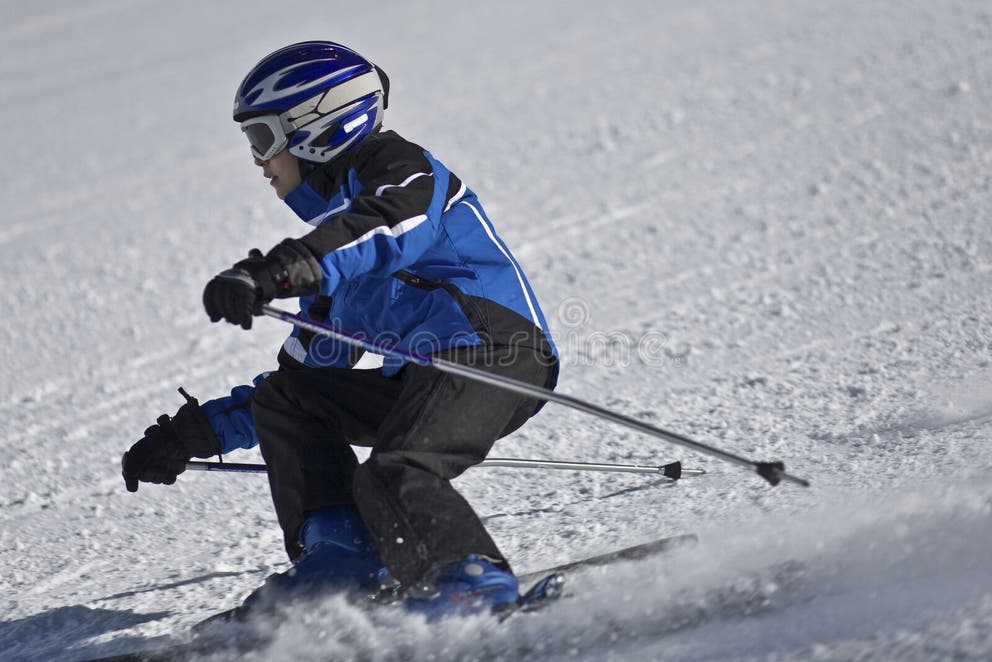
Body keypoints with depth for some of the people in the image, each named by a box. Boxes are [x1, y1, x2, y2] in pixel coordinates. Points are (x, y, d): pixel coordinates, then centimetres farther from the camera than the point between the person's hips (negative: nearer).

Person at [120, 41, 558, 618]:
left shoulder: (397, 166, 2)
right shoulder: (336, 247, 27)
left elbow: (393, 228, -25)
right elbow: (306, 373, 31)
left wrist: (272, 273, -39)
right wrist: (196, 432, 26)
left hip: (494, 341, -9)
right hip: (422, 380, 10)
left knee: (392, 479, -28)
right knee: (282, 399, 9)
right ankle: (340, 558, -2)